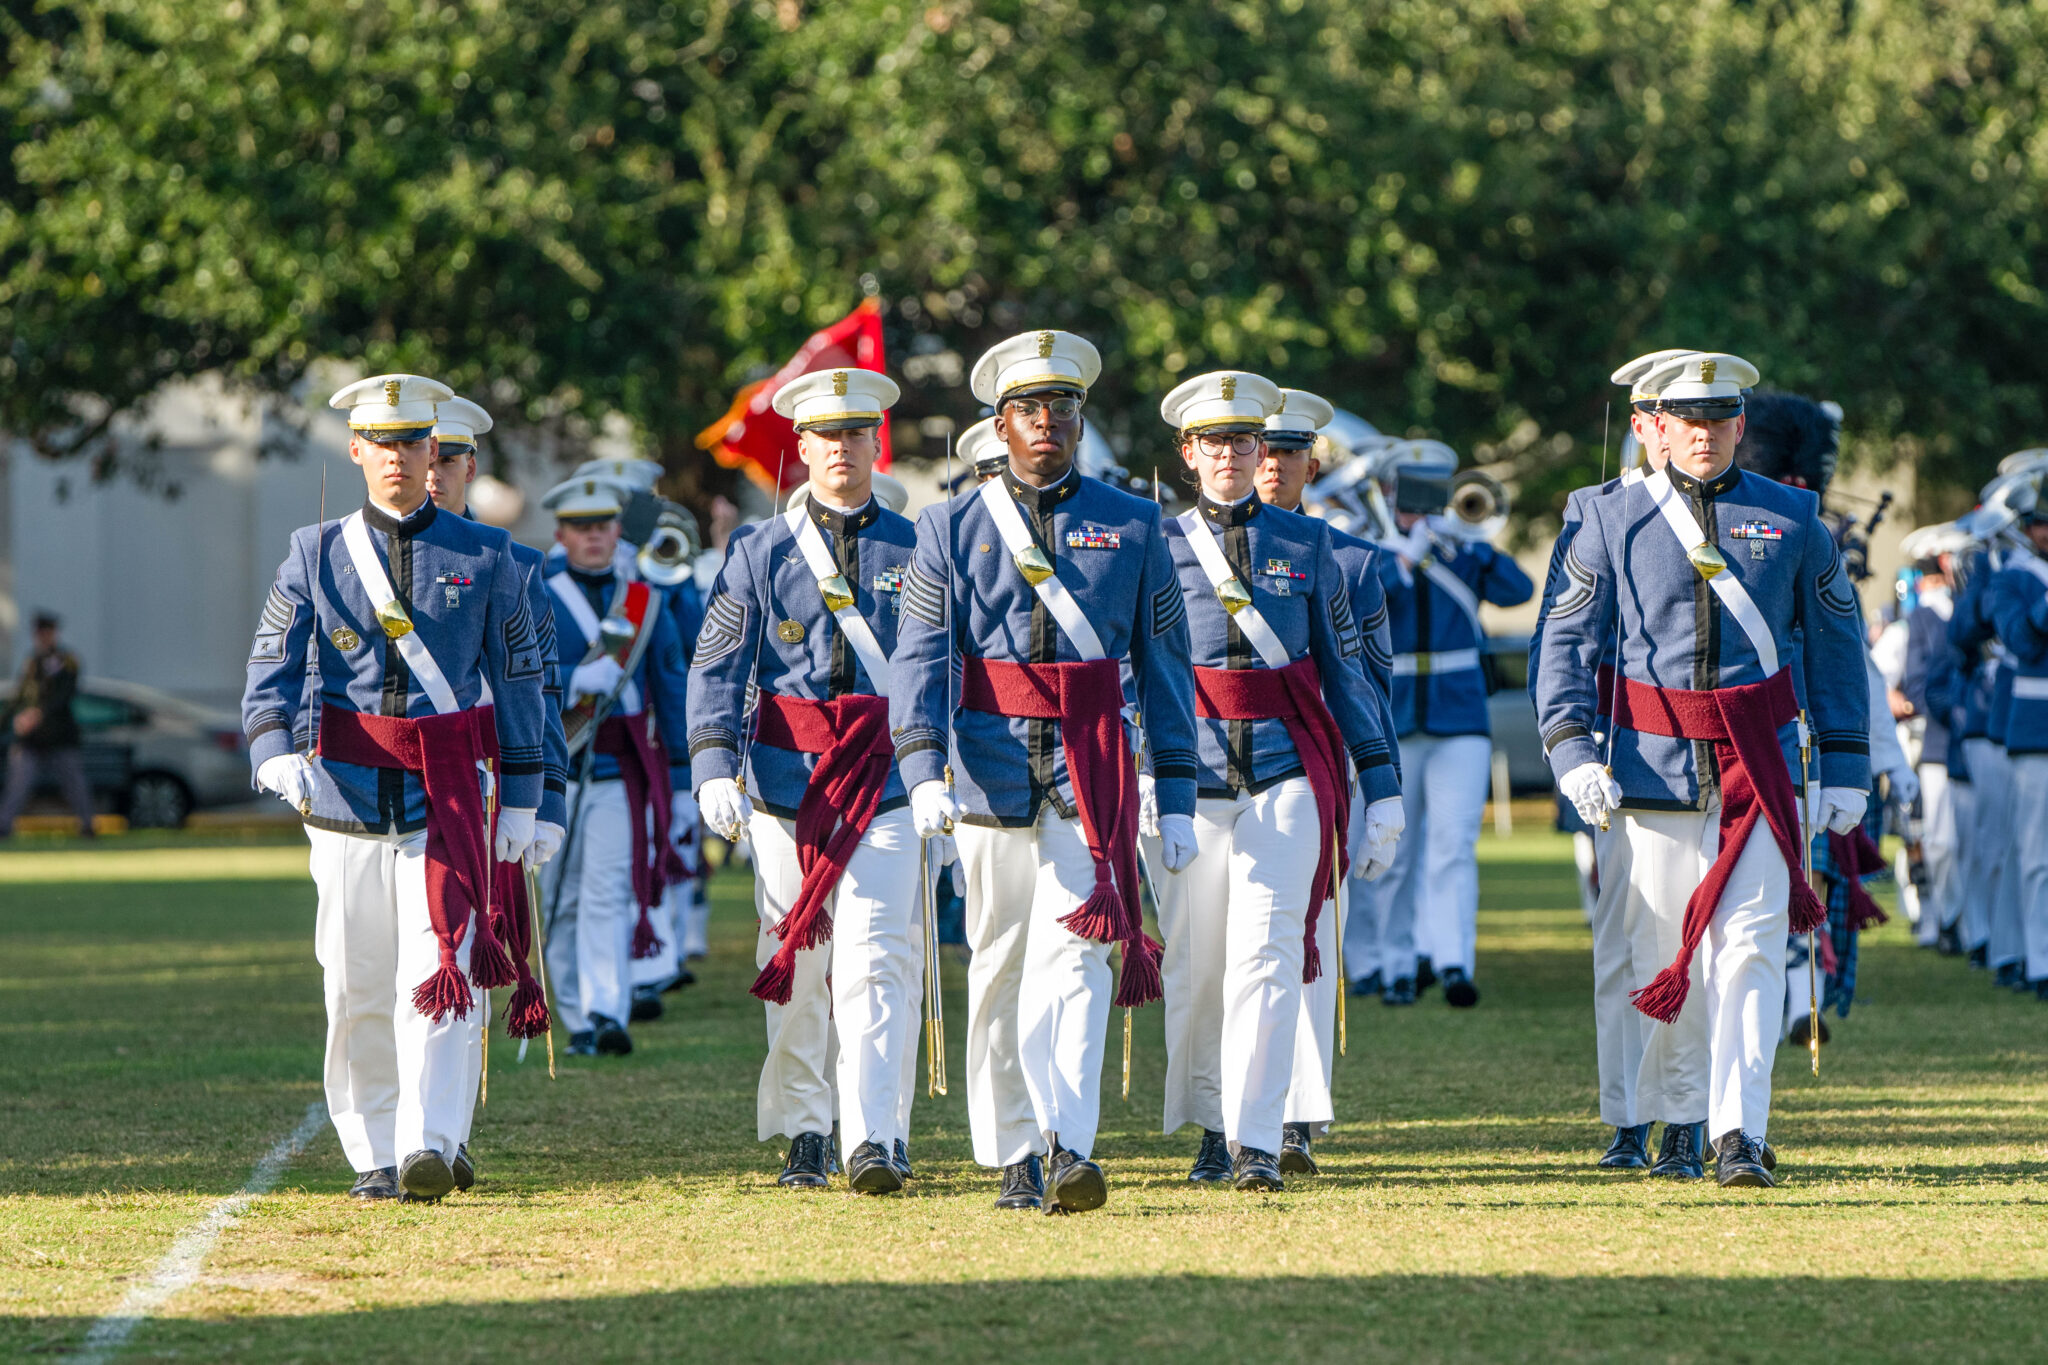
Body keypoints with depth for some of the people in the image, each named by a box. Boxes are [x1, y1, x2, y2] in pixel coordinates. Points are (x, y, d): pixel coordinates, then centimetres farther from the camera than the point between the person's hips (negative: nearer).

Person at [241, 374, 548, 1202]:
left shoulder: (484, 559, 7)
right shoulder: (315, 555, 7)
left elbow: (519, 680, 10)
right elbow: (272, 665, 0)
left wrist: (521, 801, 7)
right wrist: (277, 753, -19)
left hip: (449, 798, -1)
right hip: (345, 792, 1)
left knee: (439, 971, -14)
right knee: (357, 986, 4)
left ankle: (430, 1148, -22)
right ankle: (373, 1155, 15)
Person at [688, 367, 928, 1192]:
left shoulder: (914, 551, 8)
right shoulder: (760, 553, 7)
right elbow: (717, 667, 1)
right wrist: (714, 768, -11)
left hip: (887, 783, -1)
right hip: (787, 780, 1)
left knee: (874, 956, -13)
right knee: (794, 965, 6)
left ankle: (874, 1140, -19)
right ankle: (801, 1138, 16)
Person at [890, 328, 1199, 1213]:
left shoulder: (1132, 527, 7)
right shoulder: (952, 529, 6)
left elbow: (1165, 665, 9)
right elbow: (919, 659, -4)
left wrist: (1176, 796, 4)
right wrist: (924, 771, -19)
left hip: (1093, 772, -1)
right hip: (991, 771, 1)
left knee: (1075, 950, -15)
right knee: (999, 966, 6)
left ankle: (1069, 1149, -24)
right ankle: (1014, 1156, 14)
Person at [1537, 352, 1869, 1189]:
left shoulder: (1792, 519, 6)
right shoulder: (1613, 523, 4)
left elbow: (1835, 644, 10)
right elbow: (1566, 640, 1)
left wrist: (1846, 768, 6)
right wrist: (1571, 751, -13)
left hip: (1761, 767, -1)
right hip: (1654, 765, 1)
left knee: (1748, 947, -11)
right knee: (1662, 953, 6)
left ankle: (1740, 1134, -16)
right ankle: (1679, 1121, 22)